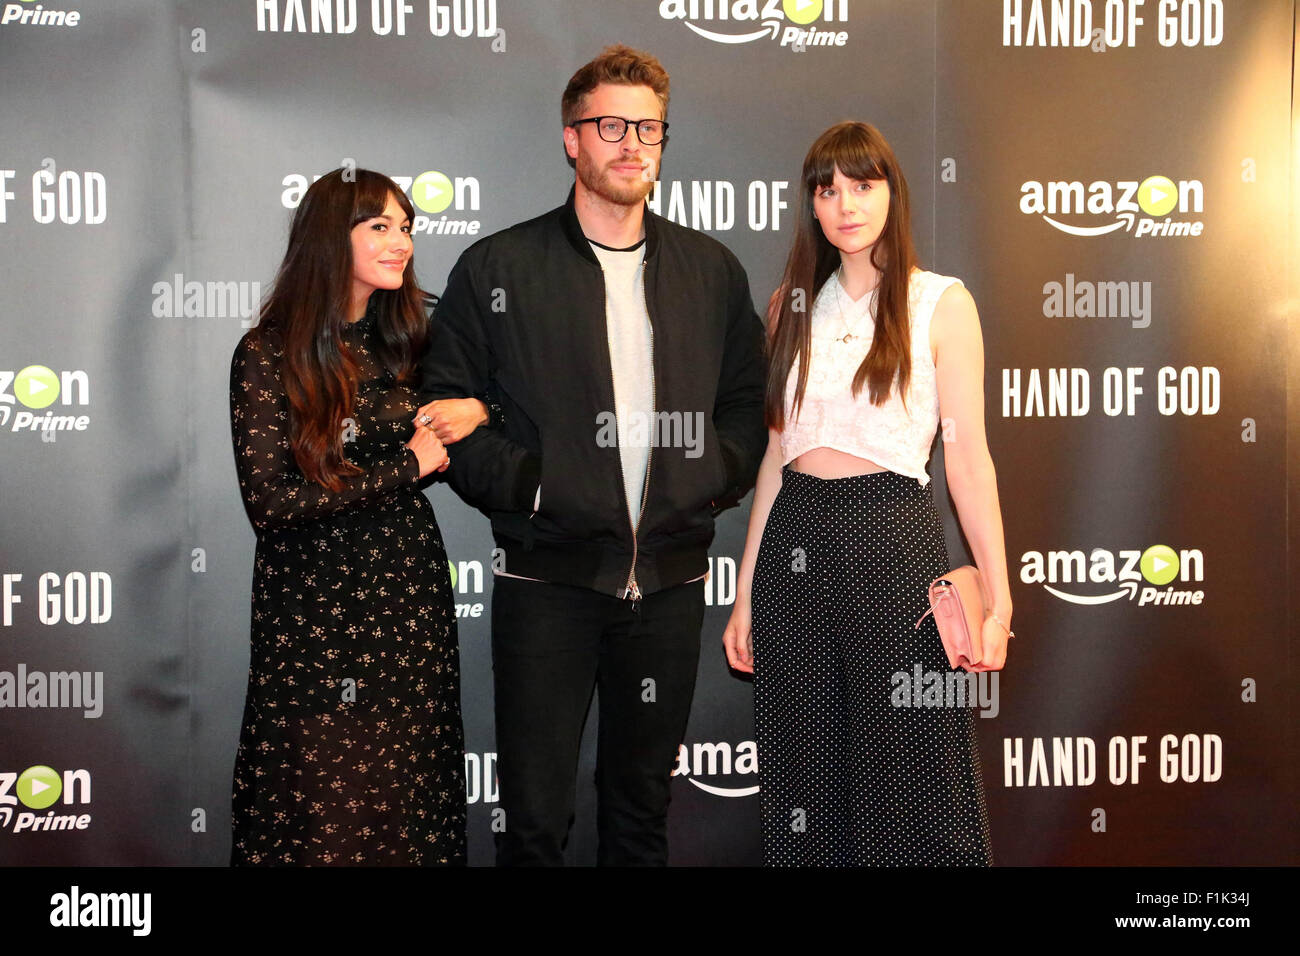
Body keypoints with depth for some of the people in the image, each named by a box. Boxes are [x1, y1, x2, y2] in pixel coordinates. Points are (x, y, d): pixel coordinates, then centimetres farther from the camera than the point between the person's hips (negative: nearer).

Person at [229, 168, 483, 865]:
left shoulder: (406, 341, 7)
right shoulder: (268, 355, -10)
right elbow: (268, 501, -16)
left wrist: (476, 410, -4)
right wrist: (405, 466, -12)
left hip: (409, 592, 5)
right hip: (315, 604, -5)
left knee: (409, 790, 10)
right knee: (323, 810, 4)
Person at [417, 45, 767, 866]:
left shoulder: (713, 270, 10)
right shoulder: (498, 268, 0)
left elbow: (749, 400, 15)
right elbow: (446, 406, 0)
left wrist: (714, 479, -2)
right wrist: (525, 485, -11)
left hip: (670, 578, 3)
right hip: (548, 576, -3)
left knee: (642, 806, 15)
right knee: (535, 815, 2)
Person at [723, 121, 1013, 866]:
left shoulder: (941, 304, 0)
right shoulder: (794, 304, 11)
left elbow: (968, 457, -4)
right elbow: (778, 454, 12)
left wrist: (998, 597, -10)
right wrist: (746, 591, 11)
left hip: (894, 538, -4)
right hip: (795, 543, 4)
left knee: (906, 767, 1)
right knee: (806, 771, 10)